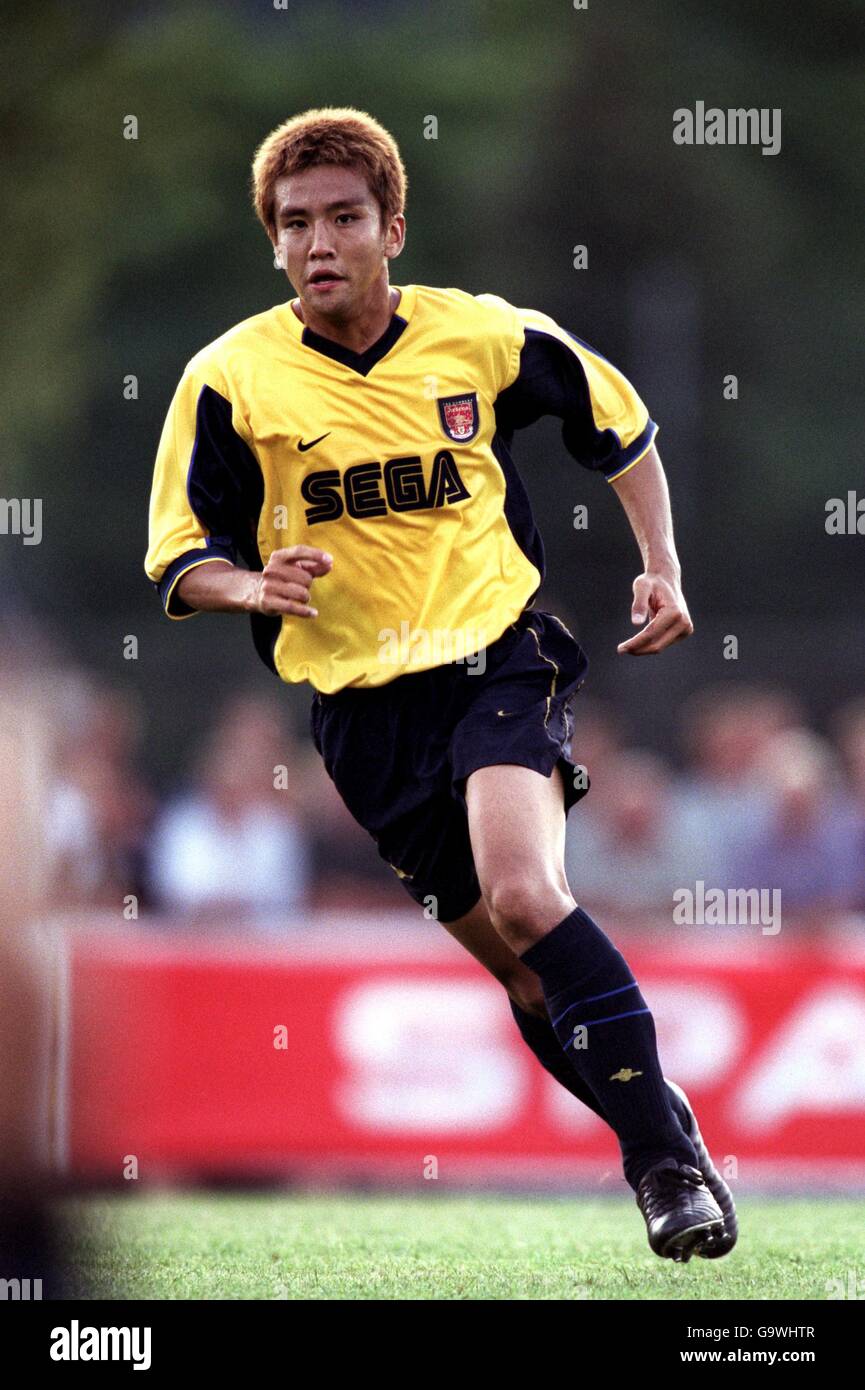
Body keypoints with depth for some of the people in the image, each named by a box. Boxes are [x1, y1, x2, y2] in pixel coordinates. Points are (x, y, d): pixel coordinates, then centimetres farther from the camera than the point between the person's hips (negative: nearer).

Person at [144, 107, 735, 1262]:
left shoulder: (486, 336, -2)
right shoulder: (231, 379, -5)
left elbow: (620, 429, 15)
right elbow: (180, 565, 0)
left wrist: (662, 570, 5)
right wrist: (256, 586, -22)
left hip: (498, 656, -2)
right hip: (362, 706, 2)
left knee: (522, 897, -27)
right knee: (524, 970, 4)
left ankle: (666, 1153, -20)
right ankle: (664, 1142, 21)